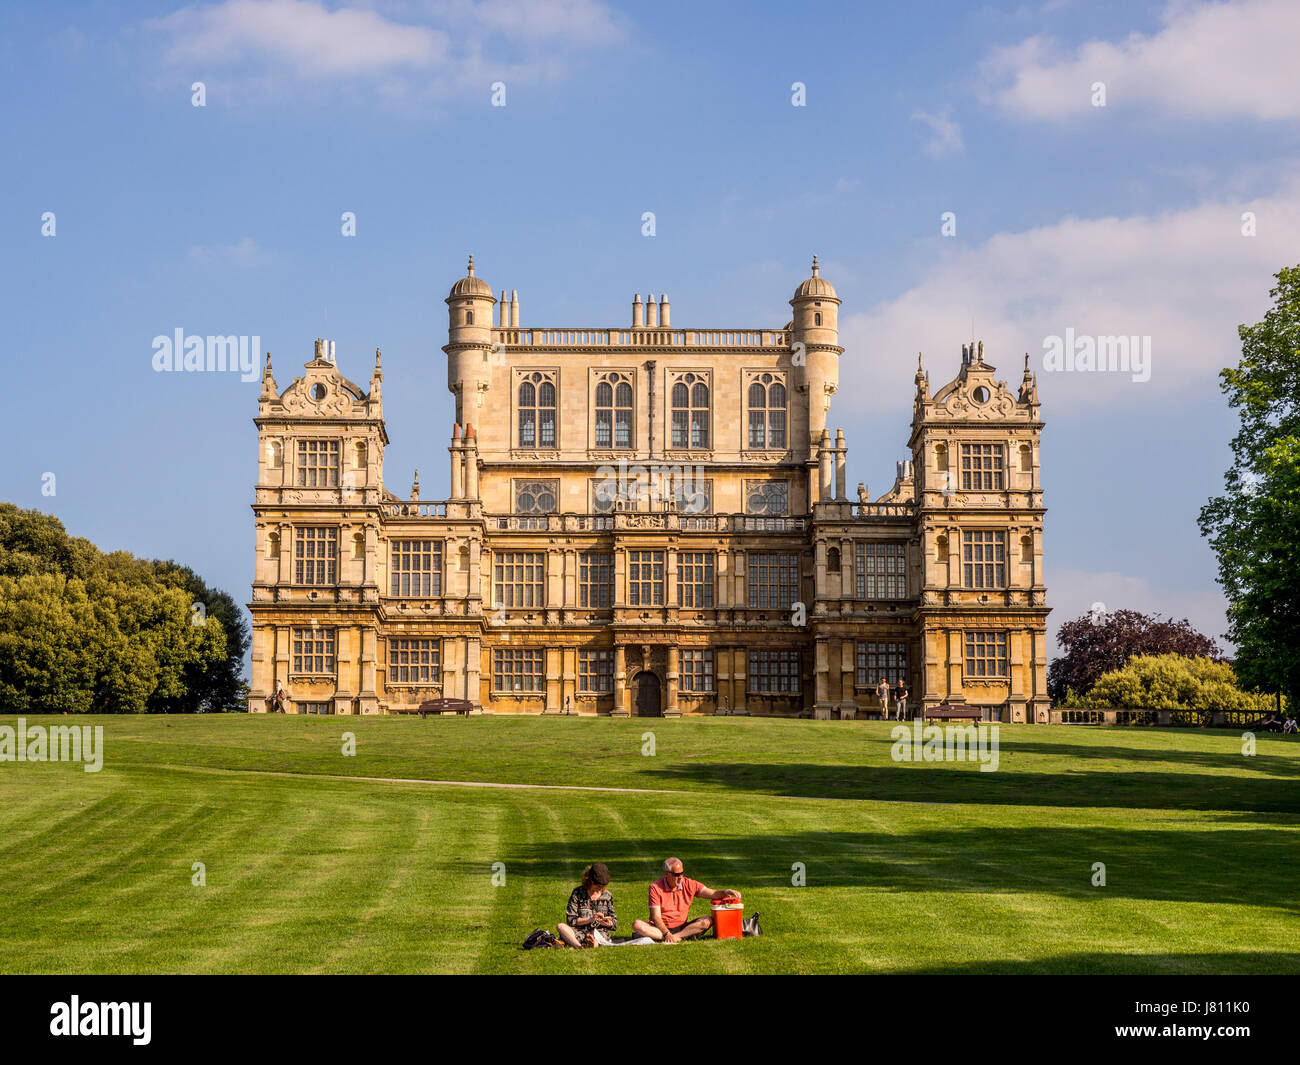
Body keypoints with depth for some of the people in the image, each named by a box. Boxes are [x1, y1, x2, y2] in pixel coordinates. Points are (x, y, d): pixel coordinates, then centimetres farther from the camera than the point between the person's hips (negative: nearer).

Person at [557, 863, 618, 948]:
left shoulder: (607, 896, 11)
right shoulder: (577, 893, 4)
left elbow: (614, 920, 18)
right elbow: (571, 920, -2)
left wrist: (608, 923, -7)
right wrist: (590, 919, -15)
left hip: (600, 932, 0)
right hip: (580, 933, 0)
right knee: (560, 926, -33)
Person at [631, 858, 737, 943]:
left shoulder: (689, 884, 1)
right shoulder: (656, 887, -8)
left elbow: (712, 894, -3)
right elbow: (656, 917, -13)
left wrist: (725, 892, -25)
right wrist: (667, 934, -27)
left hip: (681, 927, 2)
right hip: (661, 928, -2)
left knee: (708, 921, -20)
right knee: (637, 925, -31)